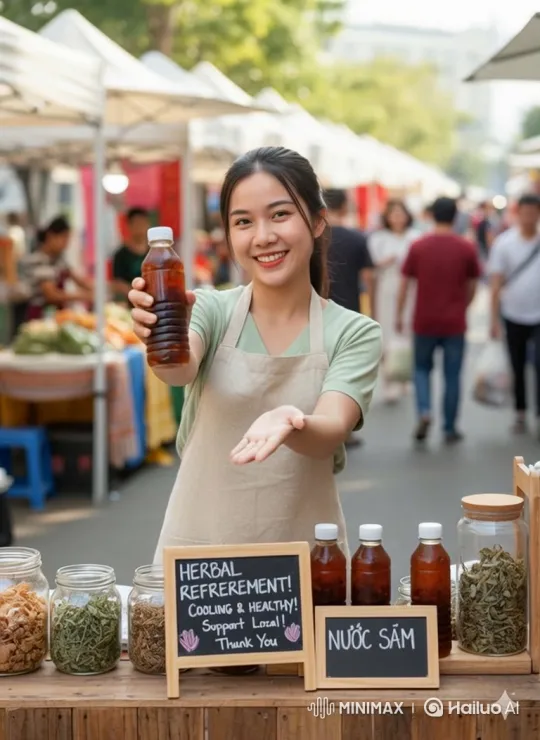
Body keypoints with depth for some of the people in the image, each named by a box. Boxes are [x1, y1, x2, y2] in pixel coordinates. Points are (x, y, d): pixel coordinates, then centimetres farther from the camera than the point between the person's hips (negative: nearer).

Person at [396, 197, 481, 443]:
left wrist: (399, 315, 9)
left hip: (425, 321, 0)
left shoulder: (418, 246, -5)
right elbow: (472, 286, 4)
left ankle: (424, 411, -4)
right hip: (454, 322, 0)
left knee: (422, 368, 18)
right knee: (452, 375, 8)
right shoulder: (467, 248, -4)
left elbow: (405, 284, -1)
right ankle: (450, 428, 12)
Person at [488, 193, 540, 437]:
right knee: (517, 368, 11)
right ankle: (520, 414, 25)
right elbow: (497, 284, -2)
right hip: (514, 316, 1)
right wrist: (494, 318, -5)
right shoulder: (504, 243, -3)